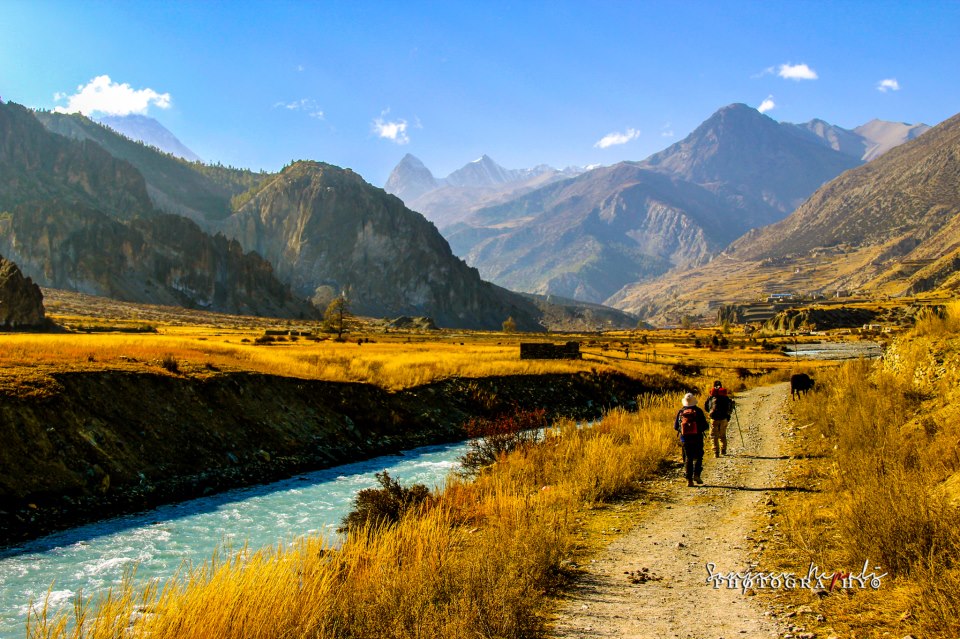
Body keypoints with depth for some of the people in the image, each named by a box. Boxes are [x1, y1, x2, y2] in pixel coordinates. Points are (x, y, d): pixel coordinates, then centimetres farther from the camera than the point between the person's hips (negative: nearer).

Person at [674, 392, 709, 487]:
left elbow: (676, 427, 5)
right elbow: (705, 426, -8)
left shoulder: (680, 412, 0)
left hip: (685, 439, 2)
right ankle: (696, 474, -5)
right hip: (697, 439, -2)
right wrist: (707, 426, 15)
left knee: (688, 459, 9)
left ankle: (689, 480, 4)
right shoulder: (698, 411, -7)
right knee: (698, 457, 14)